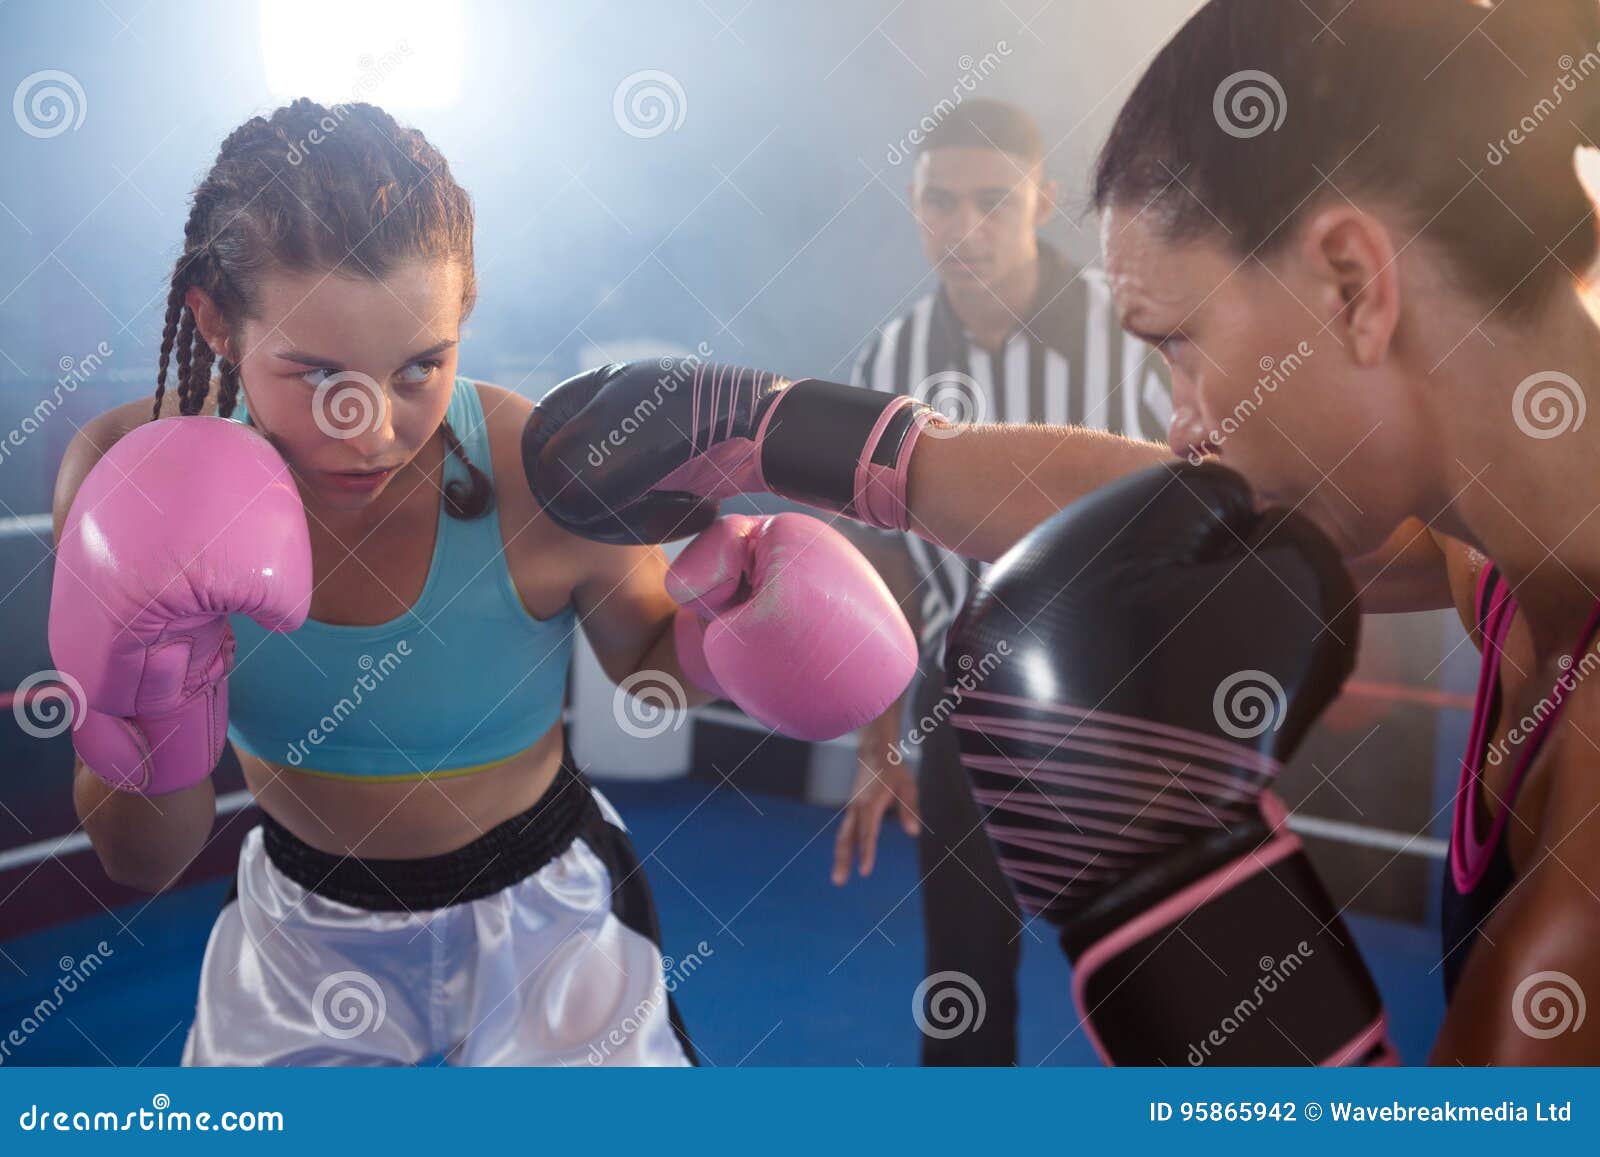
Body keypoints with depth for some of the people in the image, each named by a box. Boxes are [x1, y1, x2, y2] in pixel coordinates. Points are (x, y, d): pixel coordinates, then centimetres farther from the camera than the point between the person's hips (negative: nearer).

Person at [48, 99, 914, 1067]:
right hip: (301, 923, 2)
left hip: (541, 917, -1)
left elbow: (648, 661, -3)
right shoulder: (128, 475, -22)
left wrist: (722, 627, -25)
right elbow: (145, 861, -15)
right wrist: (147, 727, -36)